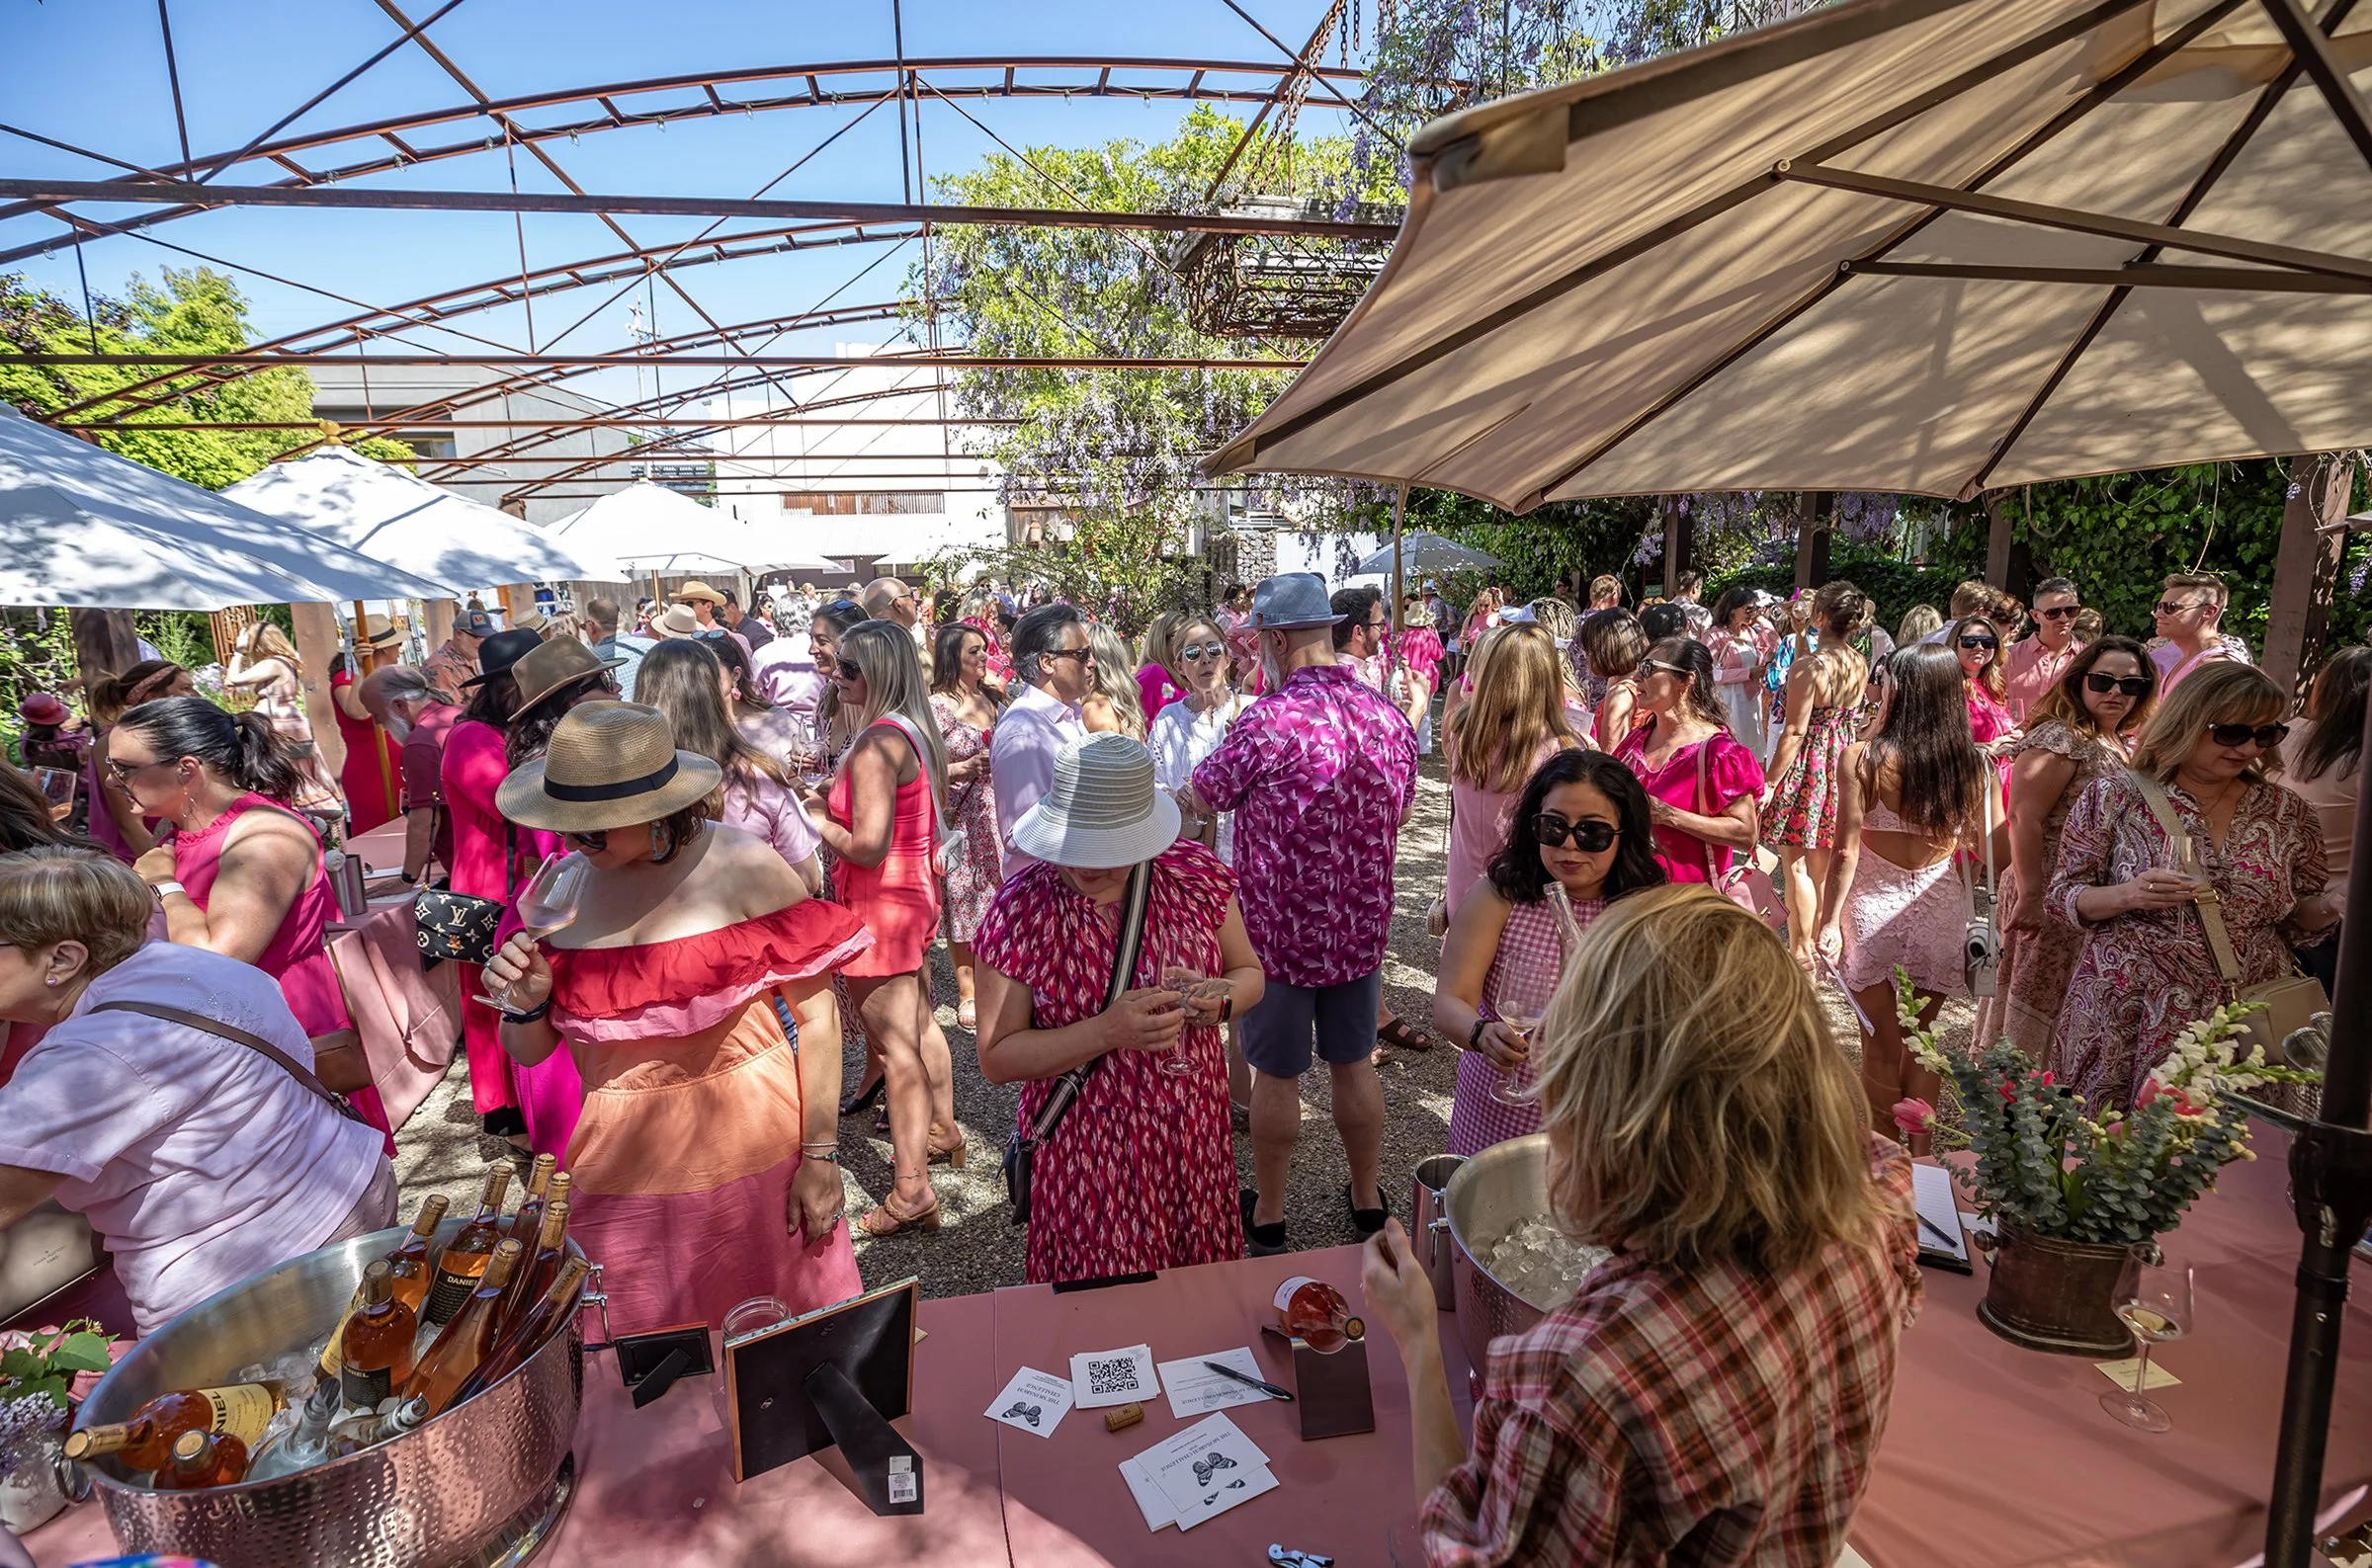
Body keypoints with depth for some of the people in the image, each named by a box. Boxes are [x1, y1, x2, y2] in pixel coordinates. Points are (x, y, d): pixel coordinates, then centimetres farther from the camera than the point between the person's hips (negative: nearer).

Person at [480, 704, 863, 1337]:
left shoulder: (745, 869, -13)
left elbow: (815, 1013, -10)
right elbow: (529, 1053, 8)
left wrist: (820, 1155, -11)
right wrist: (527, 1001, -14)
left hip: (753, 1160, -3)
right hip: (624, 1167, 3)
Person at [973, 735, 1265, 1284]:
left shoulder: (1197, 873, -7)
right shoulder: (1020, 908, -14)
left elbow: (1248, 972, 7)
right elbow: (997, 1058, -12)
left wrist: (1219, 1000, -16)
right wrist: (1109, 1030, -24)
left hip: (1193, 1137, 3)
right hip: (1084, 1155, -2)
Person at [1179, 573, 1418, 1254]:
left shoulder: (1269, 720, -22)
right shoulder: (1389, 714, -2)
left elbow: (1199, 799, -7)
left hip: (1281, 928, -5)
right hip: (1362, 925, 5)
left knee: (1276, 1074, 10)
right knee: (1354, 1064, 19)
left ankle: (1267, 1216, 26)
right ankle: (1368, 1201, 34)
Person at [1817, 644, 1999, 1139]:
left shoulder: (1863, 758, -14)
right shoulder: (1974, 765, -5)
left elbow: (1846, 851, -14)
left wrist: (1829, 920, -7)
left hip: (1873, 910, -3)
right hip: (1940, 912, 3)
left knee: (1882, 1047, 12)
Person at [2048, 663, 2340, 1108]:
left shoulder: (2288, 813, 6)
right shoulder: (2115, 799, -5)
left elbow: (2300, 922, 14)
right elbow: (2062, 898, -4)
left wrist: (2332, 906, -7)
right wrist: (2126, 896, -21)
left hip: (2246, 1025, 3)